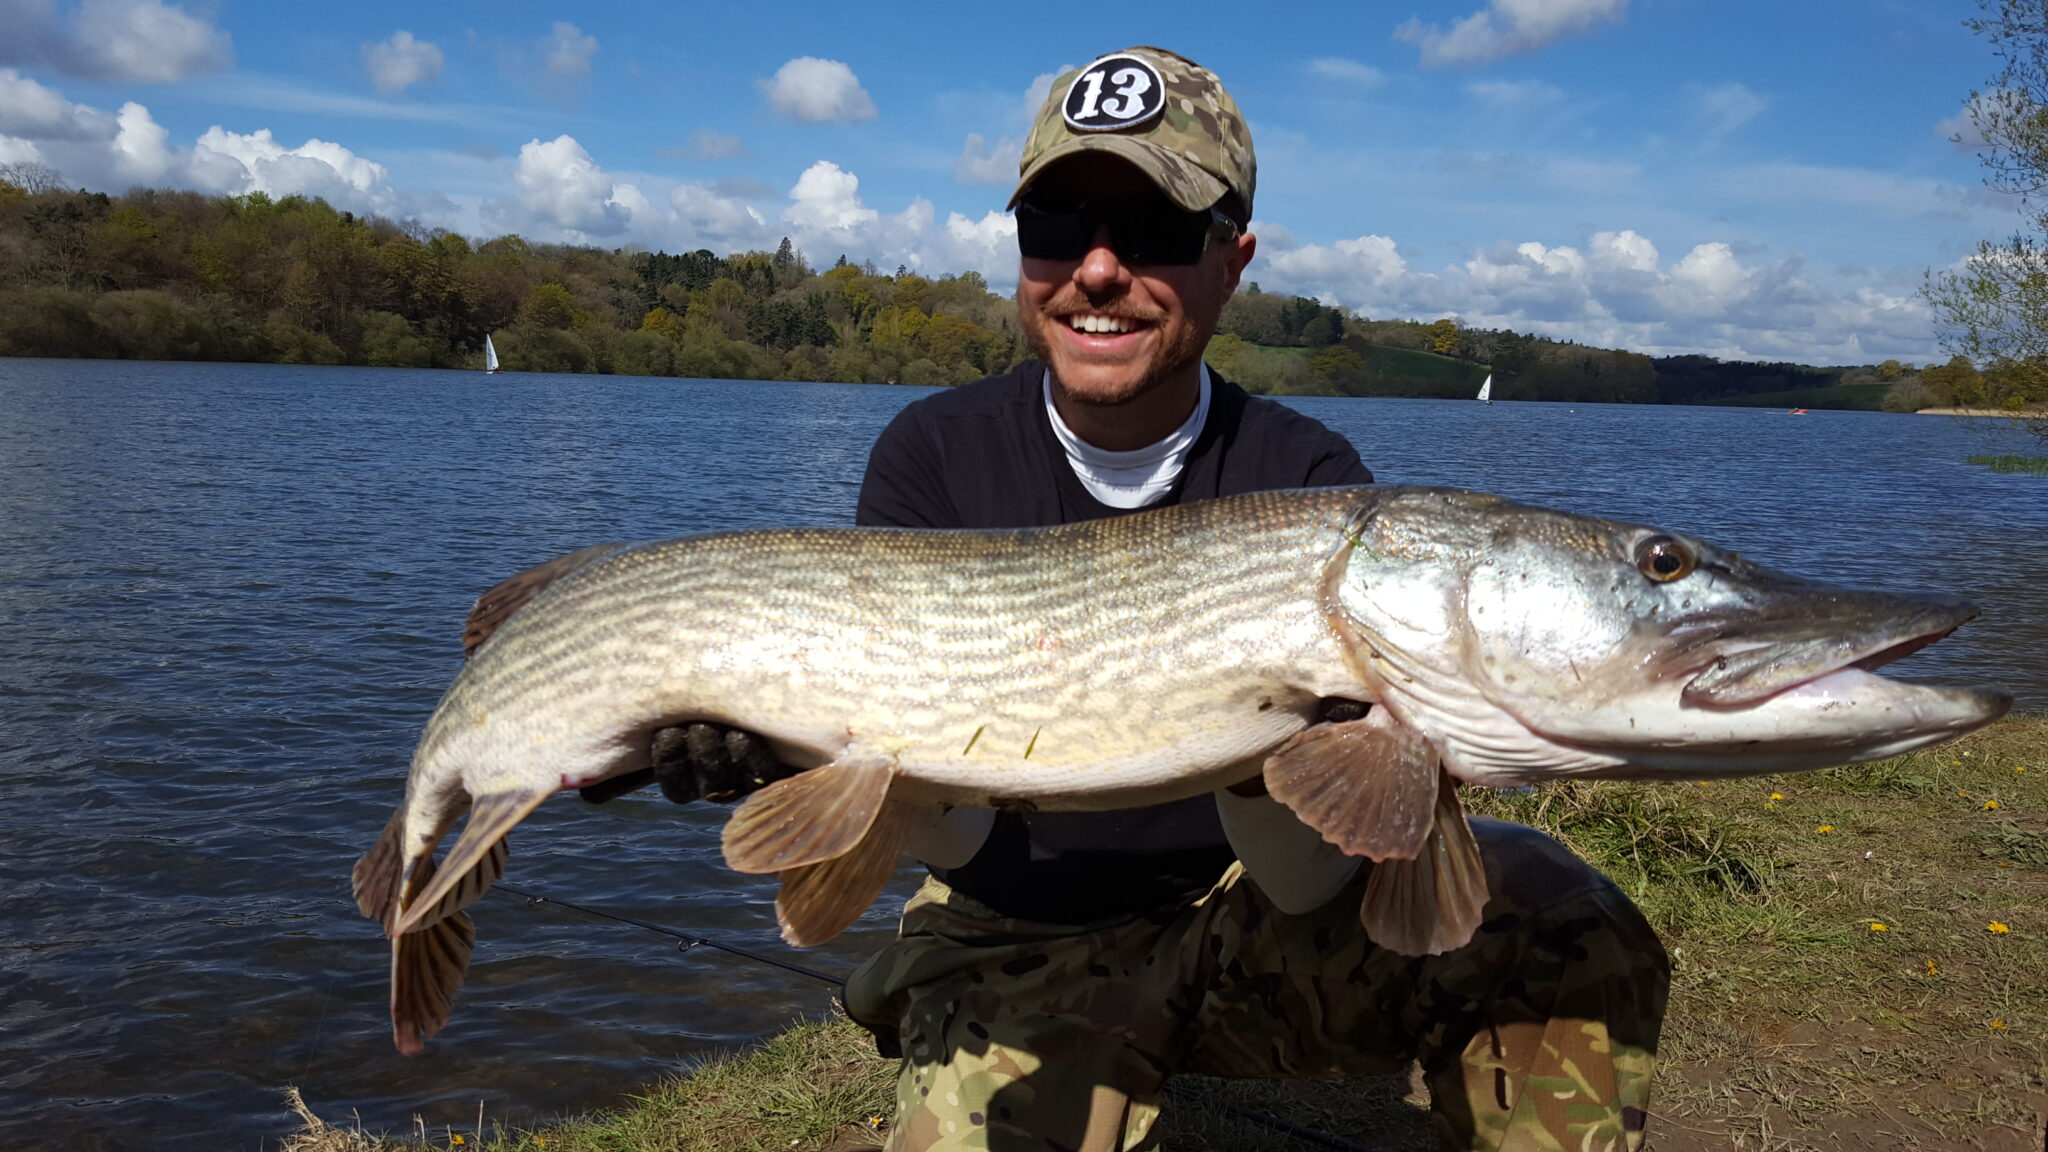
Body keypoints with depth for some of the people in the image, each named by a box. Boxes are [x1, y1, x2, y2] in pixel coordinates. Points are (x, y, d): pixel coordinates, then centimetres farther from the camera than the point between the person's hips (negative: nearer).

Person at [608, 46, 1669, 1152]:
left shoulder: (1309, 478, -12)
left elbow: (1310, 881, -19)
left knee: (1555, 919, -22)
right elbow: (954, 836, -16)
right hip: (1019, 947, 1)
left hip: (1242, 919, 0)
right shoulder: (931, 457, -10)